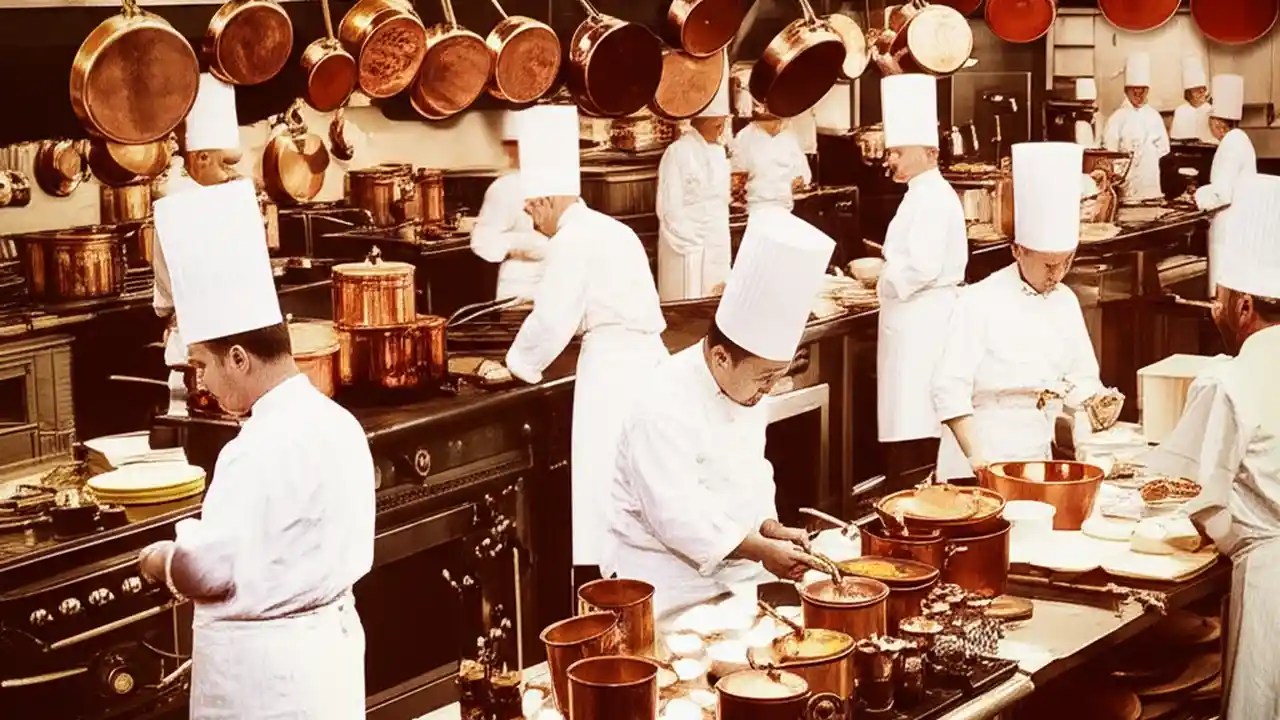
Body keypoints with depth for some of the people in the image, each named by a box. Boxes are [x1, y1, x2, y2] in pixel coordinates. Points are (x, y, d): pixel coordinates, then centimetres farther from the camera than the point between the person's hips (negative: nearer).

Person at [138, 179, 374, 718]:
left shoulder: (260, 450, -23)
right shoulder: (336, 422, 4)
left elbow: (209, 572, -24)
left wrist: (161, 561, -3)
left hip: (262, 671, -9)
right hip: (328, 641, 9)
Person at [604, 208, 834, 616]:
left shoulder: (748, 387, 3)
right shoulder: (666, 407, -24)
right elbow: (678, 516, -26)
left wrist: (770, 528, -3)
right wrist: (761, 550, -23)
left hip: (732, 567, 8)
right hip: (669, 579, -7)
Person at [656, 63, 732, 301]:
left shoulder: (719, 152, 11)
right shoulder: (678, 153, -13)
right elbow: (669, 210, -15)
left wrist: (722, 249, 12)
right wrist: (693, 246, -13)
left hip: (719, 249, 8)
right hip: (688, 251, -7)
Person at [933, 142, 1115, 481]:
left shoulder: (1065, 301, 6)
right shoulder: (981, 301, -13)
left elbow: (1080, 377, 15)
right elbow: (950, 390, -16)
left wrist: (1099, 402, -6)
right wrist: (975, 456, -23)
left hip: (1038, 458, 6)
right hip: (980, 462, -6)